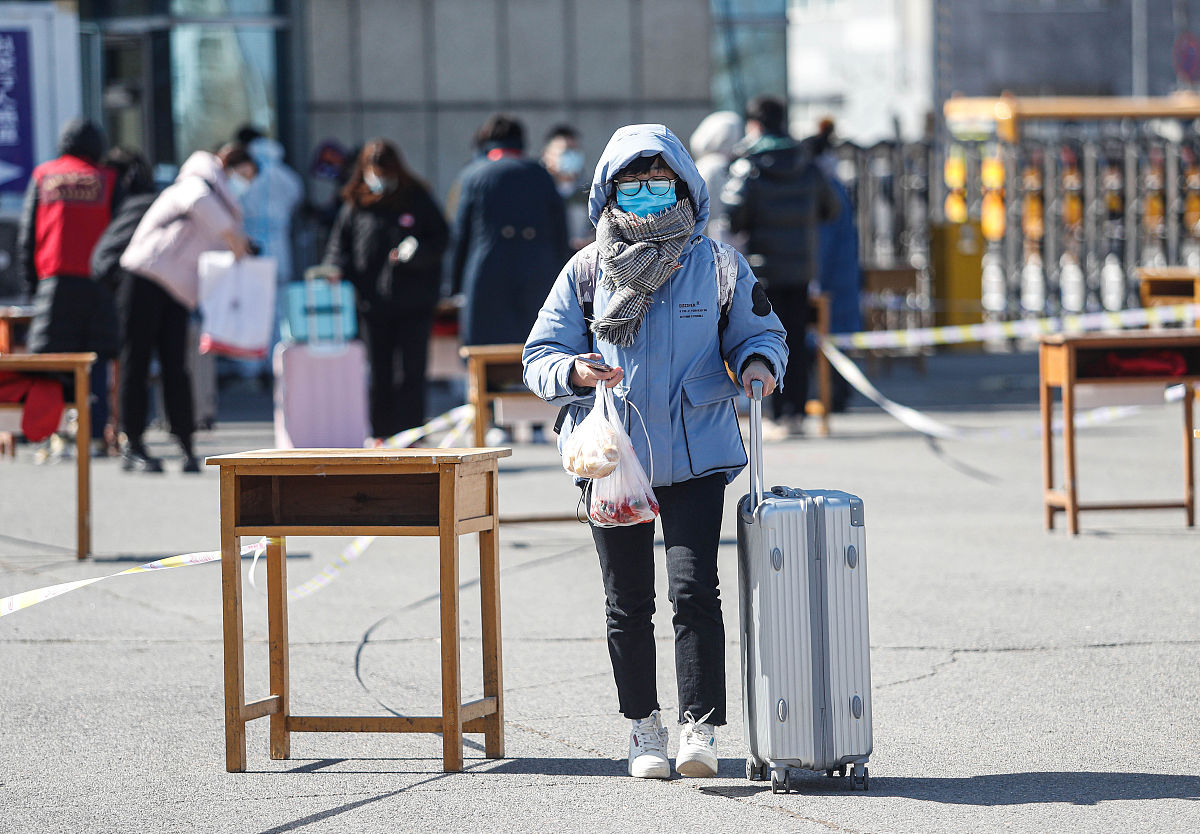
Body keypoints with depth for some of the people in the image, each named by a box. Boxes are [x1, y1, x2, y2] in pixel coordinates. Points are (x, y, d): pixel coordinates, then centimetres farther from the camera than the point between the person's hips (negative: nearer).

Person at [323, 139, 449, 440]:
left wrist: (417, 251, -15)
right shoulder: (355, 206, 8)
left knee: (412, 372, -3)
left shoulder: (417, 200, 4)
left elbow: (441, 237, 4)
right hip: (373, 301, 2)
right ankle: (382, 435, 11)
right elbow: (339, 244, 12)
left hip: (414, 302, -2)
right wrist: (337, 268, -8)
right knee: (379, 373, 4)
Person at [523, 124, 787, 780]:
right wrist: (575, 372, -16)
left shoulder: (717, 266, 4)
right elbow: (540, 356, 6)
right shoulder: (586, 271, 5)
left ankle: (700, 727, -7)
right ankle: (643, 727, 18)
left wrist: (758, 363, -12)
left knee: (694, 589, -12)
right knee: (627, 602, 7)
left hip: (695, 455, -1)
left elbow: (758, 332, 12)